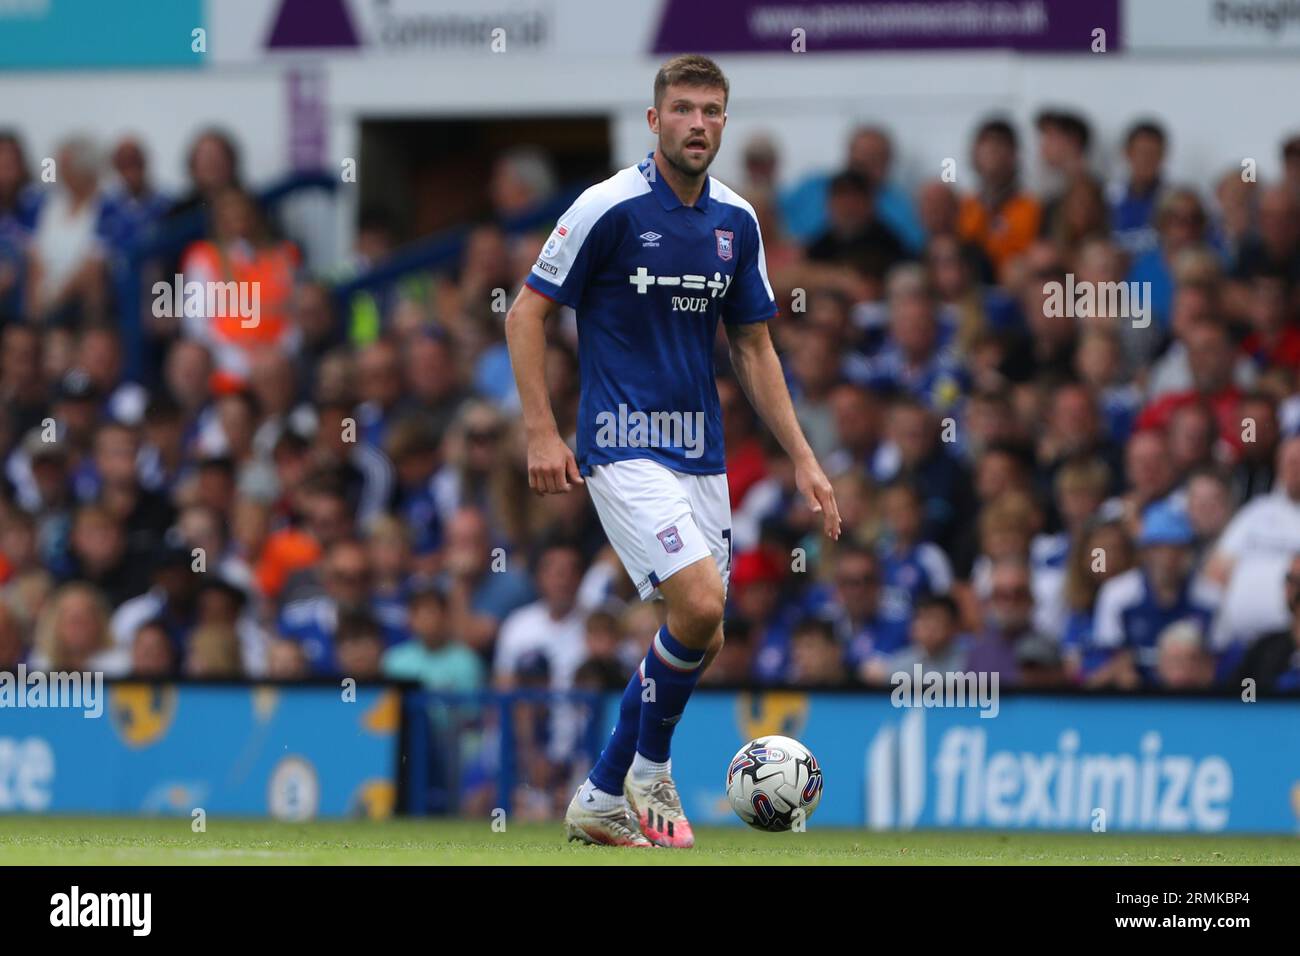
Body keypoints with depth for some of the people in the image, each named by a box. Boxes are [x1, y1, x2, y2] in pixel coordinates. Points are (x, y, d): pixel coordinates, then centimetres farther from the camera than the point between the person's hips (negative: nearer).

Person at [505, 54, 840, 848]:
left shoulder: (736, 222, 7)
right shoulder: (610, 207, -10)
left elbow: (753, 346, 15)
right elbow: (527, 314, -5)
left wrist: (802, 457, 10)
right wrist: (542, 432, -13)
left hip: (701, 450, 7)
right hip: (624, 446, -7)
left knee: (702, 638, 5)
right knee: (699, 605, -21)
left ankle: (603, 799, 18)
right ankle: (651, 767, 2)